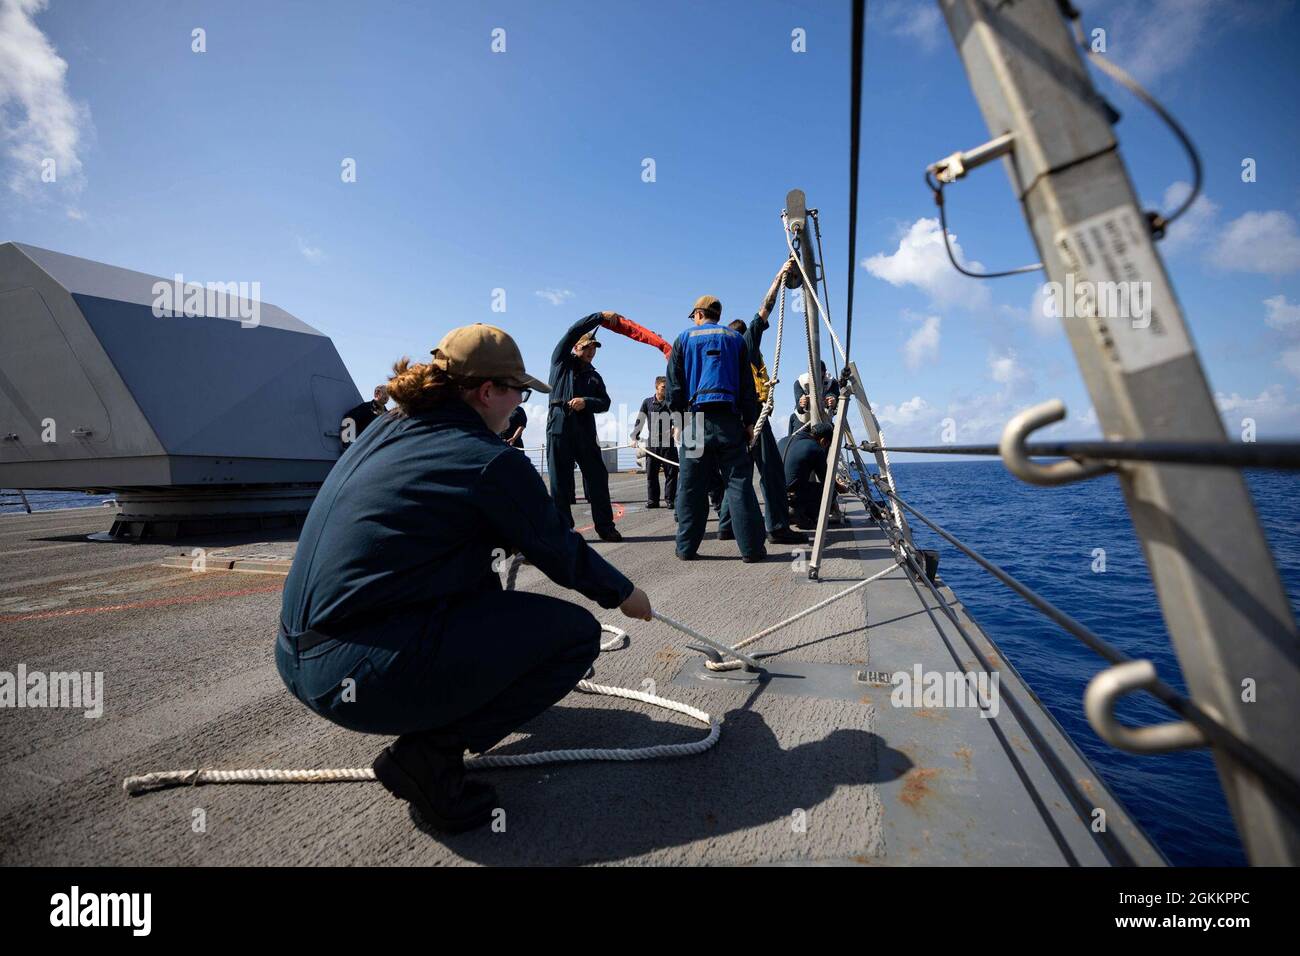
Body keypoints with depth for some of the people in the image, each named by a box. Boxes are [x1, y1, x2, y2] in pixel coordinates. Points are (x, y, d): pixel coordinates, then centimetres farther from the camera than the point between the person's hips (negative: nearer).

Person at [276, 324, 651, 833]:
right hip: (365, 676, -9)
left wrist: (521, 541, 34)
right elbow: (562, 554, -1)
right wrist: (624, 593, 17)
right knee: (577, 632, 0)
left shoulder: (388, 429, 11)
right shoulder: (491, 460, -13)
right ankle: (431, 752, -3)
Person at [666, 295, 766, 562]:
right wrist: (749, 421, 11)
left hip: (695, 417, 0)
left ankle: (686, 547, 7)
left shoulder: (685, 338, 12)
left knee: (691, 486, 4)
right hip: (729, 419, 0)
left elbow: (674, 383, 8)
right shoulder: (735, 338, 15)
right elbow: (747, 384, 10)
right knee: (739, 483, -1)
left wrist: (678, 411, 16)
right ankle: (751, 547, -3)